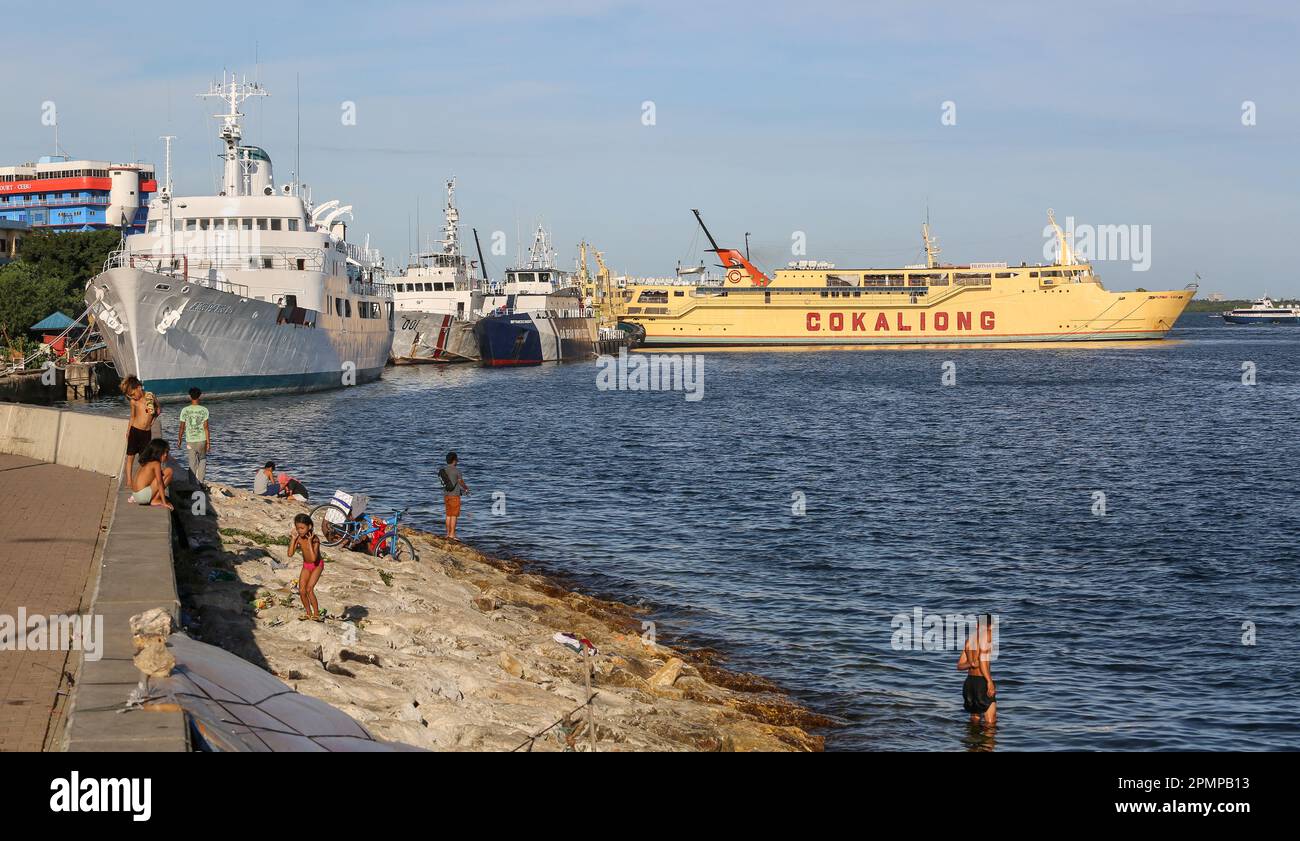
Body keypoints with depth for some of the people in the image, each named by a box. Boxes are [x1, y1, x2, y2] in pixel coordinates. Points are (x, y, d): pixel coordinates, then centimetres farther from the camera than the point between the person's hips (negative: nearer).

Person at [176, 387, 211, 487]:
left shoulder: (185, 410, -4)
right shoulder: (204, 410, -7)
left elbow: (182, 427, 1)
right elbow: (206, 427, -8)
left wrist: (179, 439, 16)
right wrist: (208, 442, -2)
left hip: (190, 441, 0)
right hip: (202, 440, 0)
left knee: (192, 463, 8)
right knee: (202, 460, 20)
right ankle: (200, 481, 11)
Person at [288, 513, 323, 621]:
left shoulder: (315, 539, -28)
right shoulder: (298, 538, -13)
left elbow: (313, 558, -37)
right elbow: (290, 554, -20)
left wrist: (309, 541, -38)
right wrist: (294, 538, -24)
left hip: (317, 565, -6)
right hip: (306, 565, 6)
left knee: (309, 589, -18)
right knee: (301, 591, 0)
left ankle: (316, 614, -6)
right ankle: (308, 613, 21)